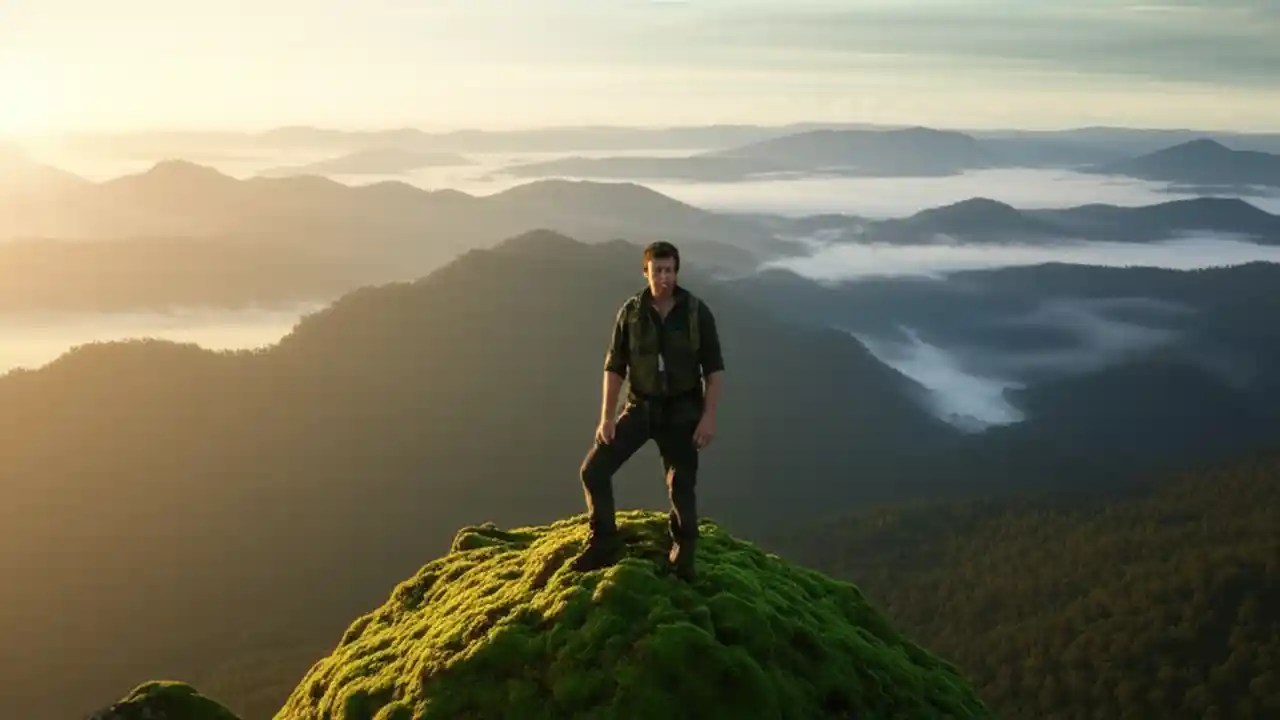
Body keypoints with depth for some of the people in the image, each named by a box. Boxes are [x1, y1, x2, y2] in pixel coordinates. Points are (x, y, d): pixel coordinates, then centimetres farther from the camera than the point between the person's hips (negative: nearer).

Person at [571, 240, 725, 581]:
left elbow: (714, 369, -6)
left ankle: (683, 558, 18)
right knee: (594, 469, -7)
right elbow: (614, 367, -1)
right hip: (640, 407, 2)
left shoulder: (697, 312, -8)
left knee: (682, 485, 1)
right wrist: (606, 416, -6)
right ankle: (603, 545, 6)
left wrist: (709, 416, -13)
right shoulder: (631, 312, -4)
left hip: (681, 410, -2)